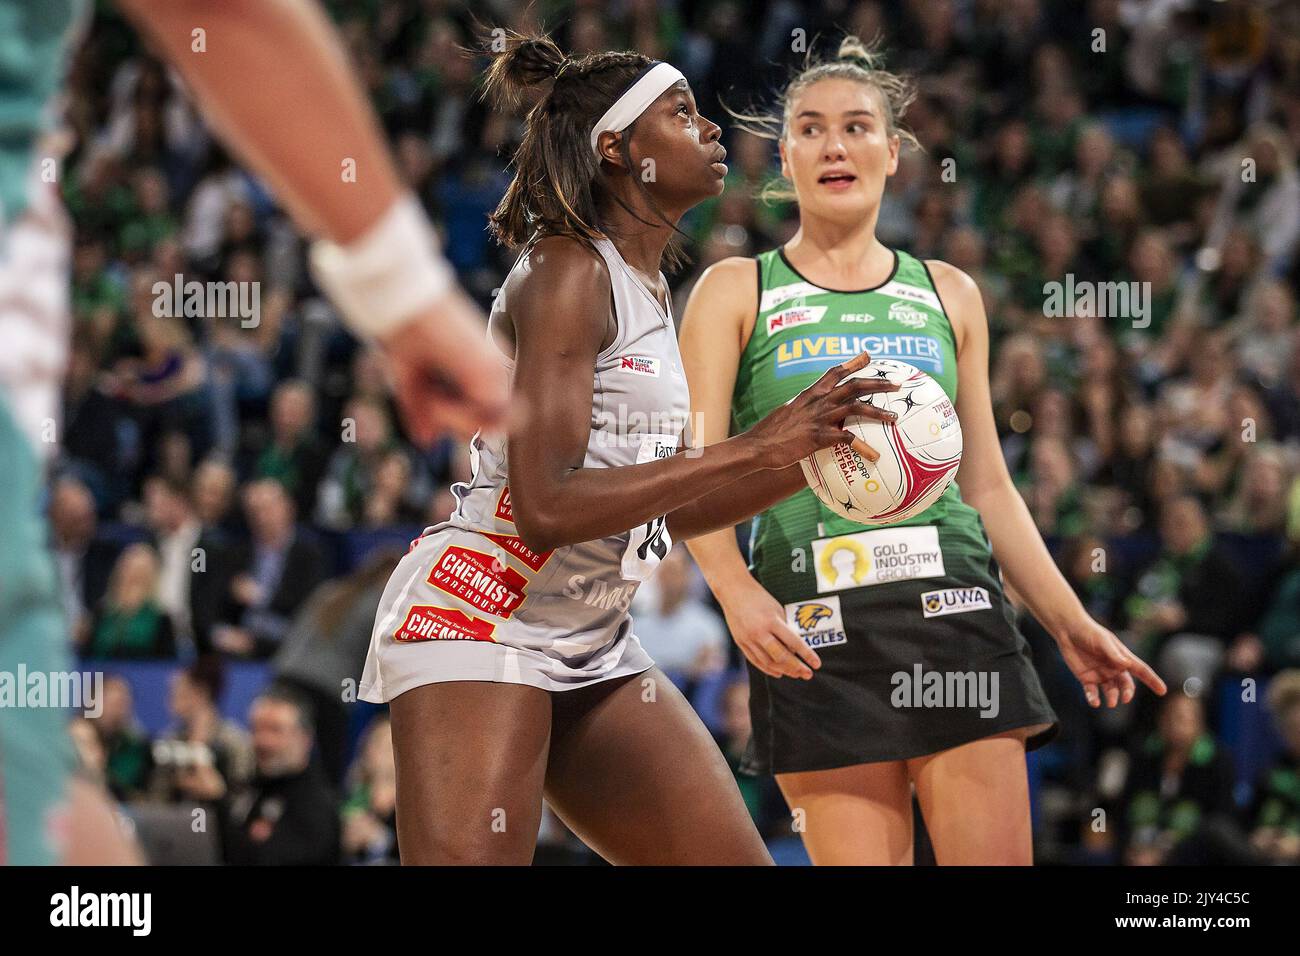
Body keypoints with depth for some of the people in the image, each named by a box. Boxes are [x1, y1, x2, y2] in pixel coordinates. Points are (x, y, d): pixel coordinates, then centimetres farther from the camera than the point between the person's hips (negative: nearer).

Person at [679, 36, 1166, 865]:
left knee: (997, 857, -7)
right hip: (813, 626, -2)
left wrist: (1072, 624, 14)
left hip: (954, 607, 3)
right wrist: (735, 589, -19)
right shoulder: (737, 292, 9)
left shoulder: (950, 296, 18)